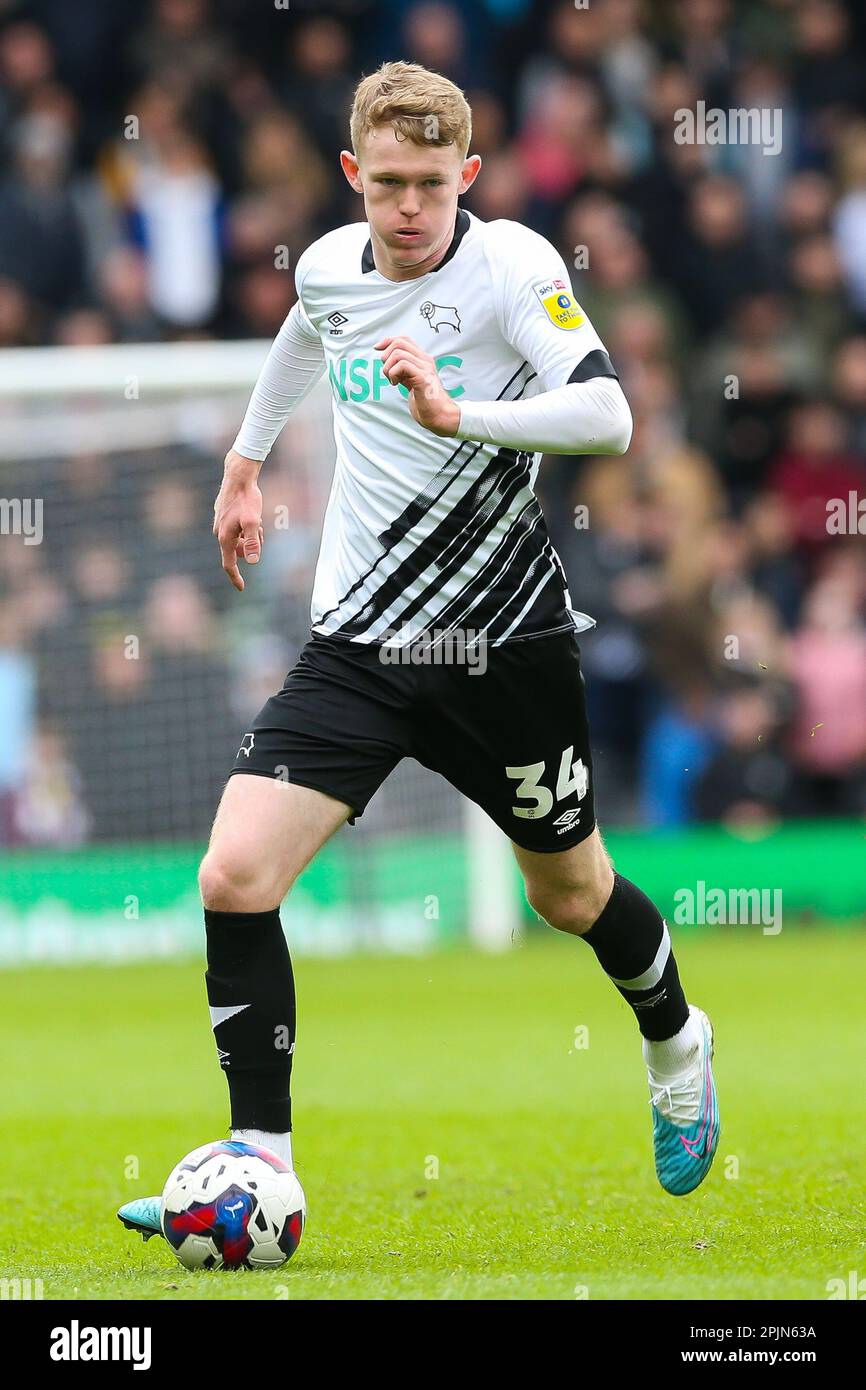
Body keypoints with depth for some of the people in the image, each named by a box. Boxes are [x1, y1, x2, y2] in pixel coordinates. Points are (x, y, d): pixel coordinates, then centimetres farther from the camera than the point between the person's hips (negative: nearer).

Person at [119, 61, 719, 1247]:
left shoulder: (513, 266, -14)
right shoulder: (329, 266, 3)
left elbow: (607, 416, -28)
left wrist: (460, 415, -41)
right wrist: (245, 461, 39)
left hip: (504, 646, -4)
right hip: (358, 647, 4)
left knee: (570, 894, 15)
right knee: (235, 878, -15)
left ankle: (677, 1047, 49)